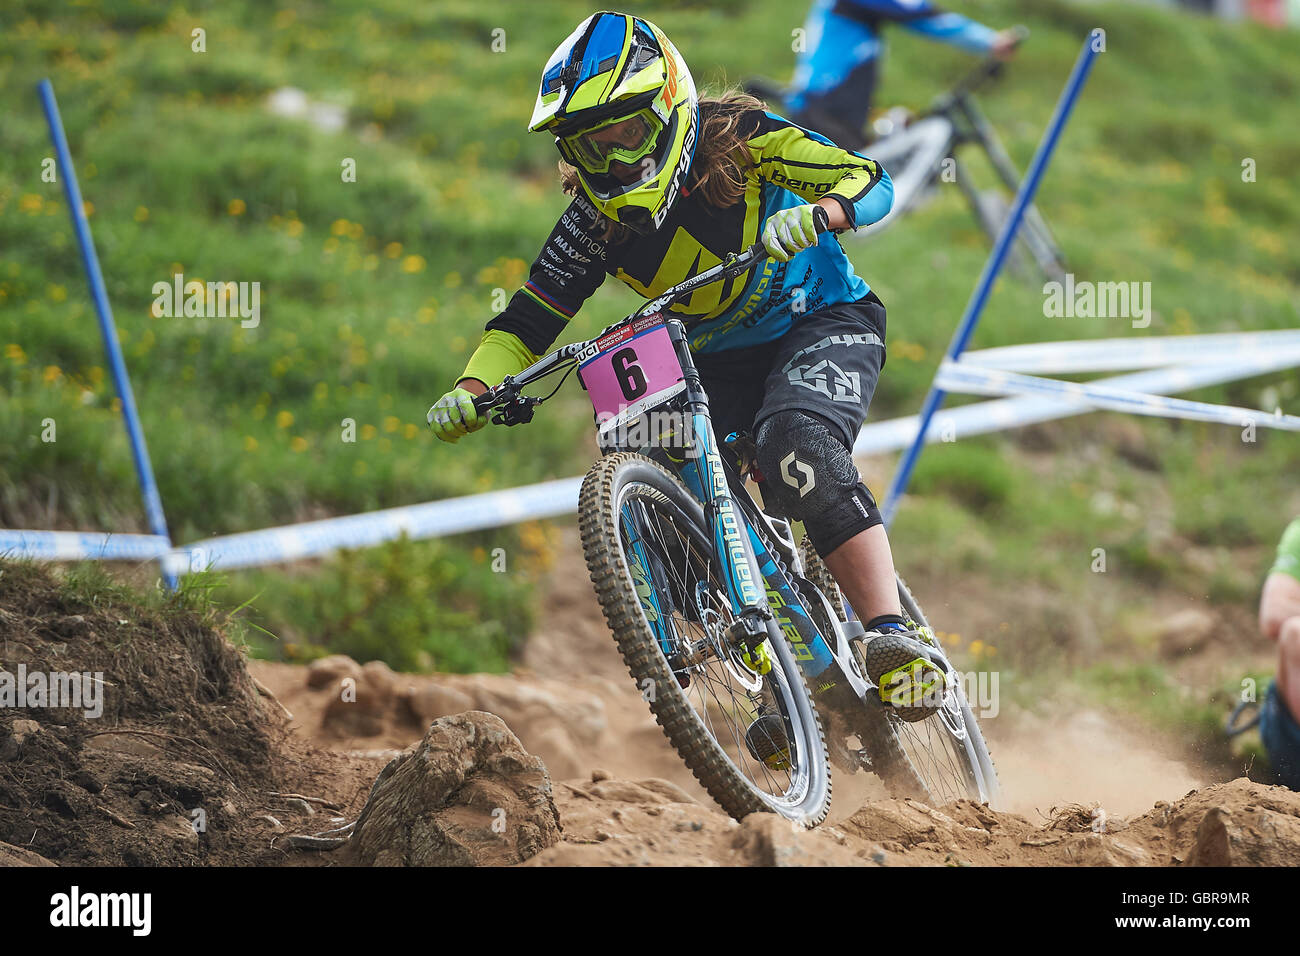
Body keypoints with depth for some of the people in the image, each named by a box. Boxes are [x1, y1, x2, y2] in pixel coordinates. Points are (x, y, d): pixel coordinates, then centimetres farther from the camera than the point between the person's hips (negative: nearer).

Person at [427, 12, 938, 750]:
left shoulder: (737, 137, -18)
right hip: (718, 363, 5)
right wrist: (472, 390, -23)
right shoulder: (600, 217, -7)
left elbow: (870, 181, -26)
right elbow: (528, 320, -5)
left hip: (825, 325, -5)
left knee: (796, 447, -34)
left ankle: (894, 634, -36)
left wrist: (817, 213, -48)